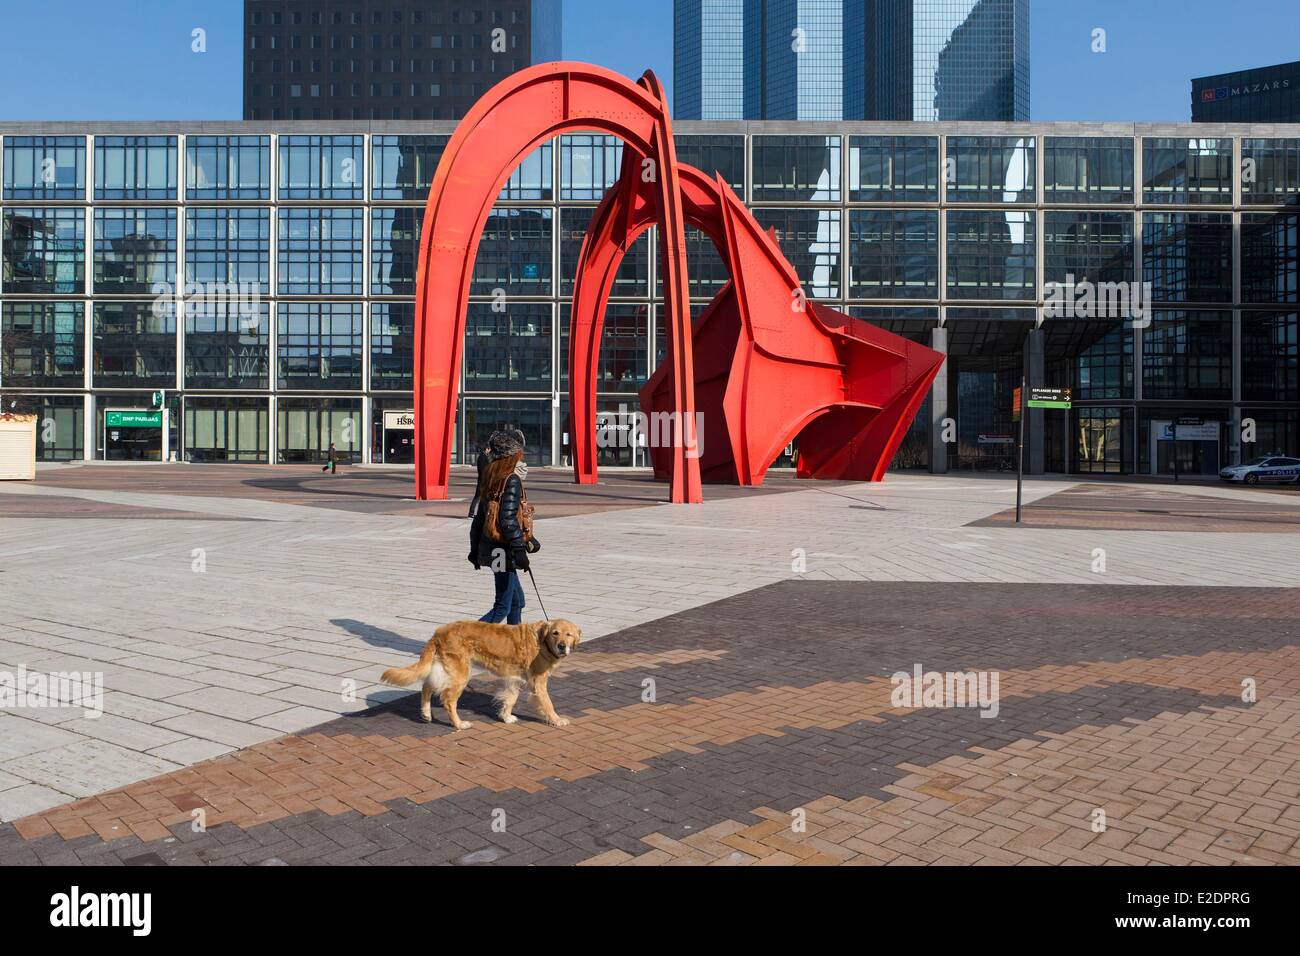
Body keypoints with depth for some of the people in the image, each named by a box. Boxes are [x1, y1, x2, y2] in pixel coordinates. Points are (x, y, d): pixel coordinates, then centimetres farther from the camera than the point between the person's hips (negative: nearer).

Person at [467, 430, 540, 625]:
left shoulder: (491, 479, 11)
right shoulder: (512, 480, -14)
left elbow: (479, 519, 16)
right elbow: (508, 519, -22)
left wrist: (475, 549, 22)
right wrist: (520, 549, -19)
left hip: (489, 546, 9)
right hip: (503, 550, -9)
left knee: (517, 600, 18)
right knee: (503, 607, -4)